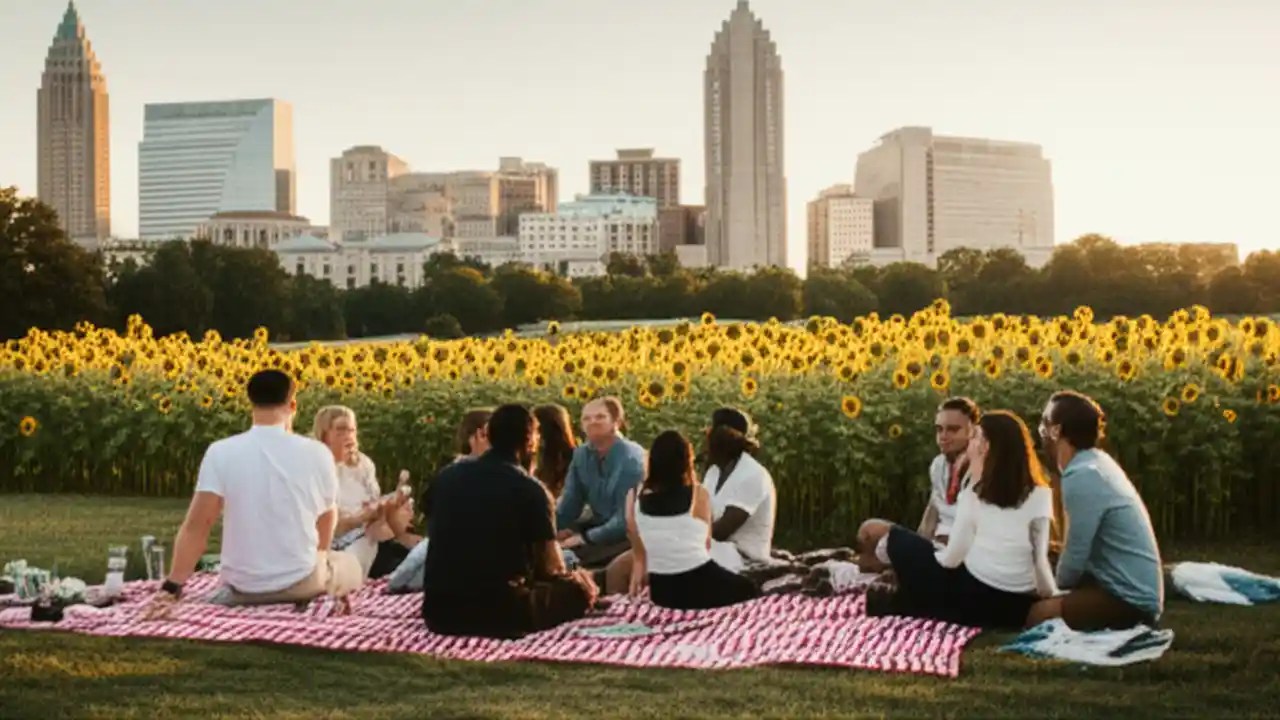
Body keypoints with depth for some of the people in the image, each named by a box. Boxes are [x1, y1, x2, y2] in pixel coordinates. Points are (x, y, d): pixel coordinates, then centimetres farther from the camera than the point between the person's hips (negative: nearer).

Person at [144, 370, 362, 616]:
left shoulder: (220, 452, -10)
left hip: (242, 590, 3)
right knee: (350, 565, 30)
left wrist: (172, 588, -14)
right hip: (302, 582, -3)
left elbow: (196, 525, -15)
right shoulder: (317, 453, -8)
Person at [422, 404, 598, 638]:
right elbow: (551, 567, -4)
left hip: (439, 612, 6)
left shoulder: (446, 476, 9)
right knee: (579, 589, 12)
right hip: (500, 612, -6)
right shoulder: (530, 489, -6)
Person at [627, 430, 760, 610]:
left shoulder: (635, 497, 2)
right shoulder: (699, 494, -7)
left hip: (661, 592, 4)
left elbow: (639, 556, 8)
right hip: (699, 584, -4)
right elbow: (706, 544, 5)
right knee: (751, 591, 21)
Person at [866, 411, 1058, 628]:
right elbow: (1040, 560, -3)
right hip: (1017, 609, 3)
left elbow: (953, 558, -3)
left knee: (898, 539, 15)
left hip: (973, 598, -3)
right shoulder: (1040, 495, 1)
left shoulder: (973, 494, -4)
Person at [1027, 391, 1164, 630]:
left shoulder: (1082, 476, -21)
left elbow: (1075, 559, -16)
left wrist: (1058, 585, 1)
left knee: (1041, 615, -23)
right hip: (1134, 590, 9)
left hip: (1130, 600, -9)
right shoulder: (1096, 462, 7)